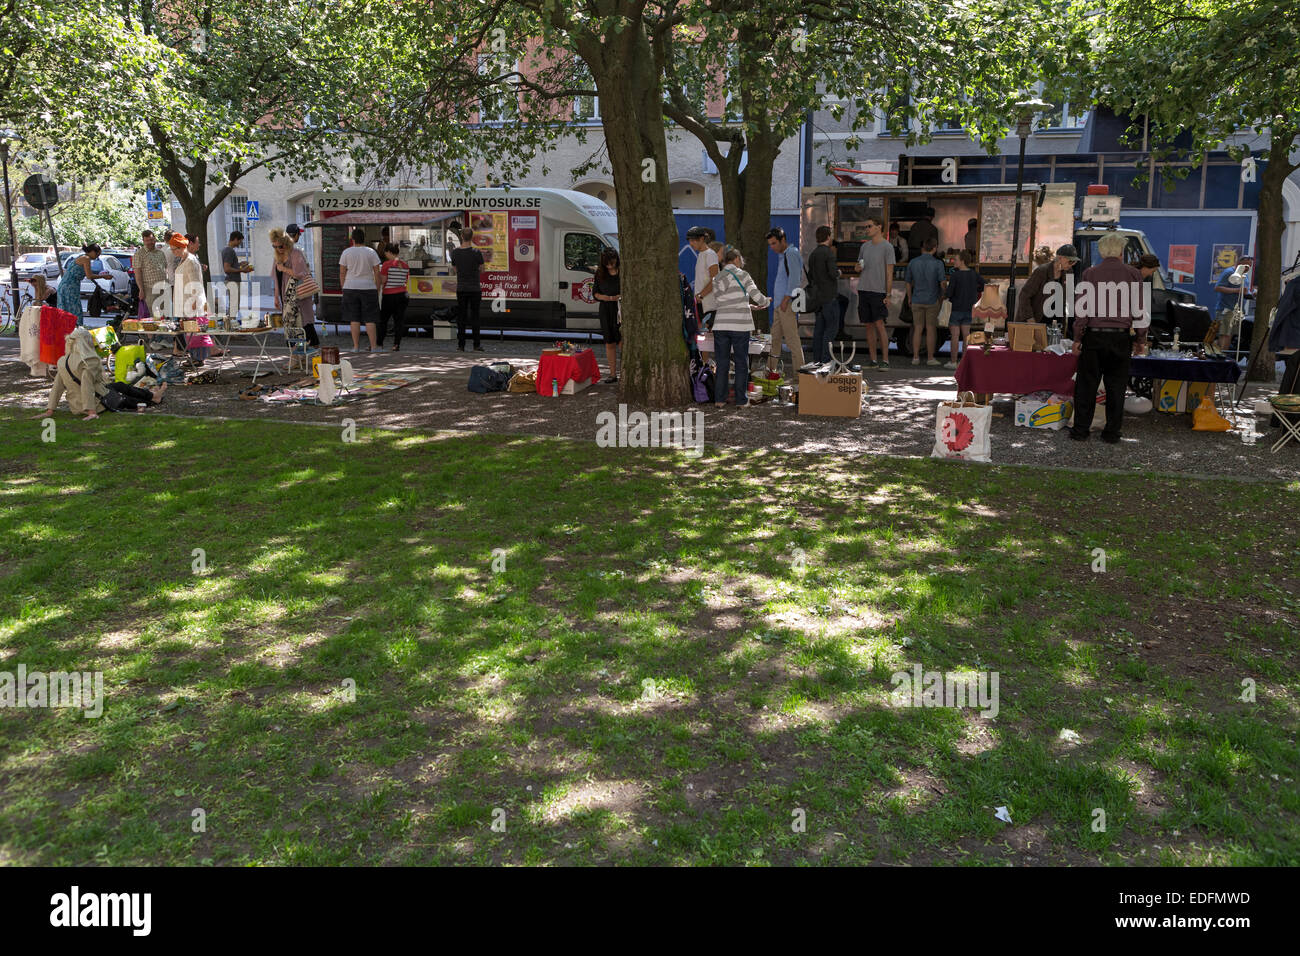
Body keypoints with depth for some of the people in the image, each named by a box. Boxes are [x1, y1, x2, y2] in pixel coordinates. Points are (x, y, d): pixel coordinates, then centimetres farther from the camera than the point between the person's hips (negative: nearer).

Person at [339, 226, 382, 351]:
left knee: (354, 320, 4)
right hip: (368, 288, 0)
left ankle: (356, 347, 4)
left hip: (350, 288, 1)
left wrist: (343, 289, 11)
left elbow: (342, 273, 2)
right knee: (370, 320, 2)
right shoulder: (371, 252, 0)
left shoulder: (346, 252, 1)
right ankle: (373, 347, -2)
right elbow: (377, 273, -1)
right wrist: (378, 290, 6)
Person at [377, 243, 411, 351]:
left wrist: (378, 272, 8)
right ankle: (396, 345, -1)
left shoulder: (387, 264, -10)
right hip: (402, 294, 4)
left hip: (389, 295, -4)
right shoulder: (405, 265, 6)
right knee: (399, 321, 3)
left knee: (383, 320, 7)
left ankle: (379, 344, 9)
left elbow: (383, 280, -10)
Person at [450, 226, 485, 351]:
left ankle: (460, 345, 6)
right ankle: (476, 345, 3)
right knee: (474, 316, 3)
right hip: (475, 288, -3)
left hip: (461, 289, 3)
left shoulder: (455, 252, 0)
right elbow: (482, 269, 1)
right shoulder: (476, 252, -11)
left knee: (461, 317, 7)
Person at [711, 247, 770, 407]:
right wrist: (766, 302, 16)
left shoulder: (717, 279, 12)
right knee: (741, 363, 5)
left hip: (721, 325, 4)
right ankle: (741, 400, 7)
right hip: (740, 325, -4)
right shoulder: (741, 275, -4)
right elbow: (756, 296, -7)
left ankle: (719, 399, 11)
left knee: (722, 363, 11)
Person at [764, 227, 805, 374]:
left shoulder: (791, 253, -11)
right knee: (775, 337, 12)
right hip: (780, 304, 10)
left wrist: (786, 299, -20)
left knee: (792, 338, -8)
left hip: (788, 303, -10)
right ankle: (770, 371, 18)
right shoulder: (782, 254, 20)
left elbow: (794, 278, -19)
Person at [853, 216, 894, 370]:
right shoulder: (865, 246, 15)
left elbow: (889, 272, -6)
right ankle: (873, 360, 13)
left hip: (878, 292, -6)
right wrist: (858, 268, -1)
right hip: (863, 290, 6)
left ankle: (885, 360, -7)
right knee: (868, 325, 7)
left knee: (879, 324, -11)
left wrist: (888, 295, -12)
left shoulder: (887, 247, -3)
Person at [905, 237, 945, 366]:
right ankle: (931, 358, 6)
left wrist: (910, 299, 18)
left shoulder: (912, 263, -1)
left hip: (917, 301, 2)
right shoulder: (938, 263, -9)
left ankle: (916, 357, 6)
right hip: (932, 301, -2)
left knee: (918, 329, 8)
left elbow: (909, 284, 7)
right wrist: (942, 296, 6)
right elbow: (942, 283, -12)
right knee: (931, 329, 4)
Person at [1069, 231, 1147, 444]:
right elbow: (1139, 309, 2)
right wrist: (1141, 339, 9)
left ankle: (1081, 429, 9)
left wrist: (1077, 338, 2)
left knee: (1086, 384, 6)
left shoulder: (1090, 274, 0)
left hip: (1093, 336, -1)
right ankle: (1112, 432, 12)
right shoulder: (1133, 274, 2)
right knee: (1116, 386, 8)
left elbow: (1081, 308, -3)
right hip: (1121, 337, 1)